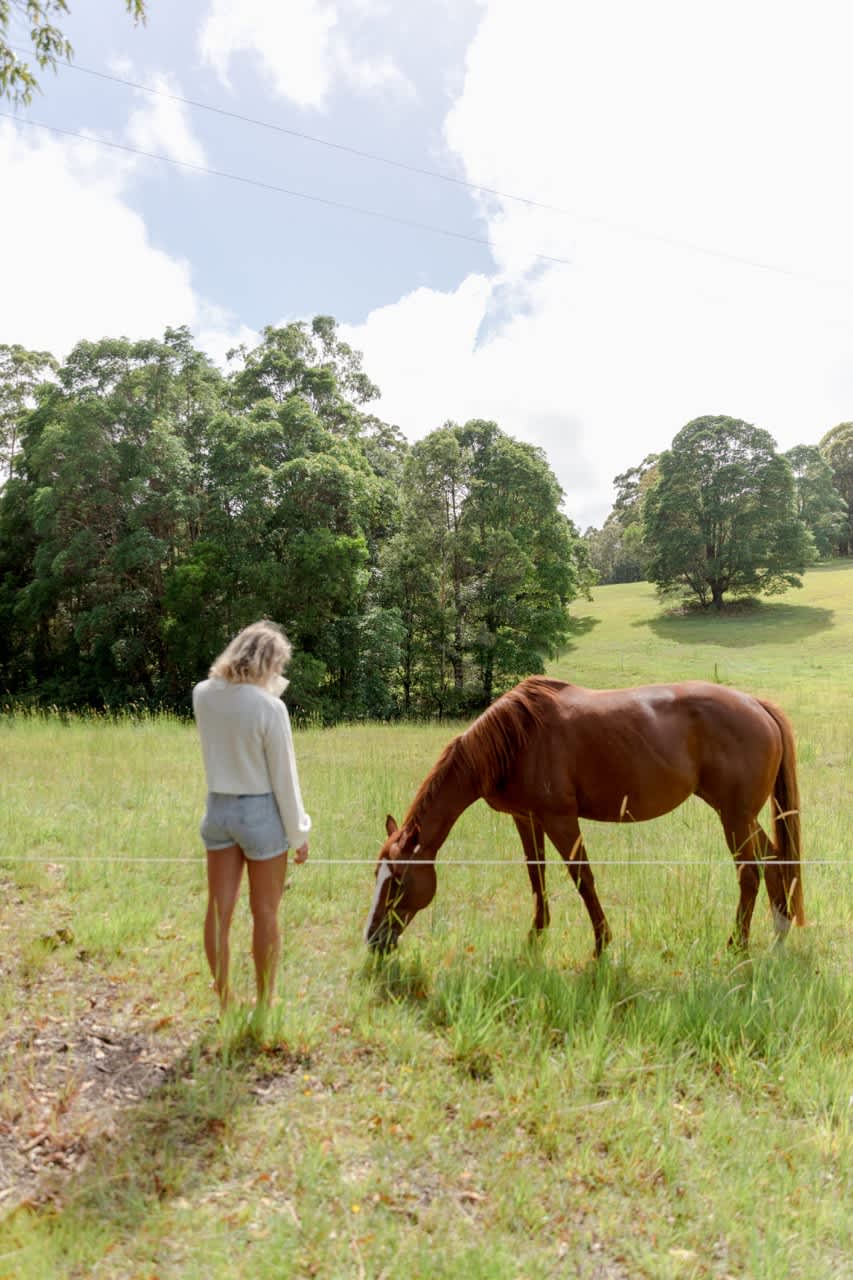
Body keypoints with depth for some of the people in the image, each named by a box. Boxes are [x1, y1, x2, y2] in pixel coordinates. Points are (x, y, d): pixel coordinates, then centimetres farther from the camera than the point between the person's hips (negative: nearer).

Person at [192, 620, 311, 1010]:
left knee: (219, 909, 13)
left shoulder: (202, 695, -4)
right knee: (265, 913, 10)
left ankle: (224, 1001, 26)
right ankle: (264, 1003, 24)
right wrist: (299, 833, -2)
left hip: (218, 807, 5)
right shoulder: (270, 707, -19)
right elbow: (284, 777, -13)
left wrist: (267, 690, 8)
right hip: (261, 811, -5)